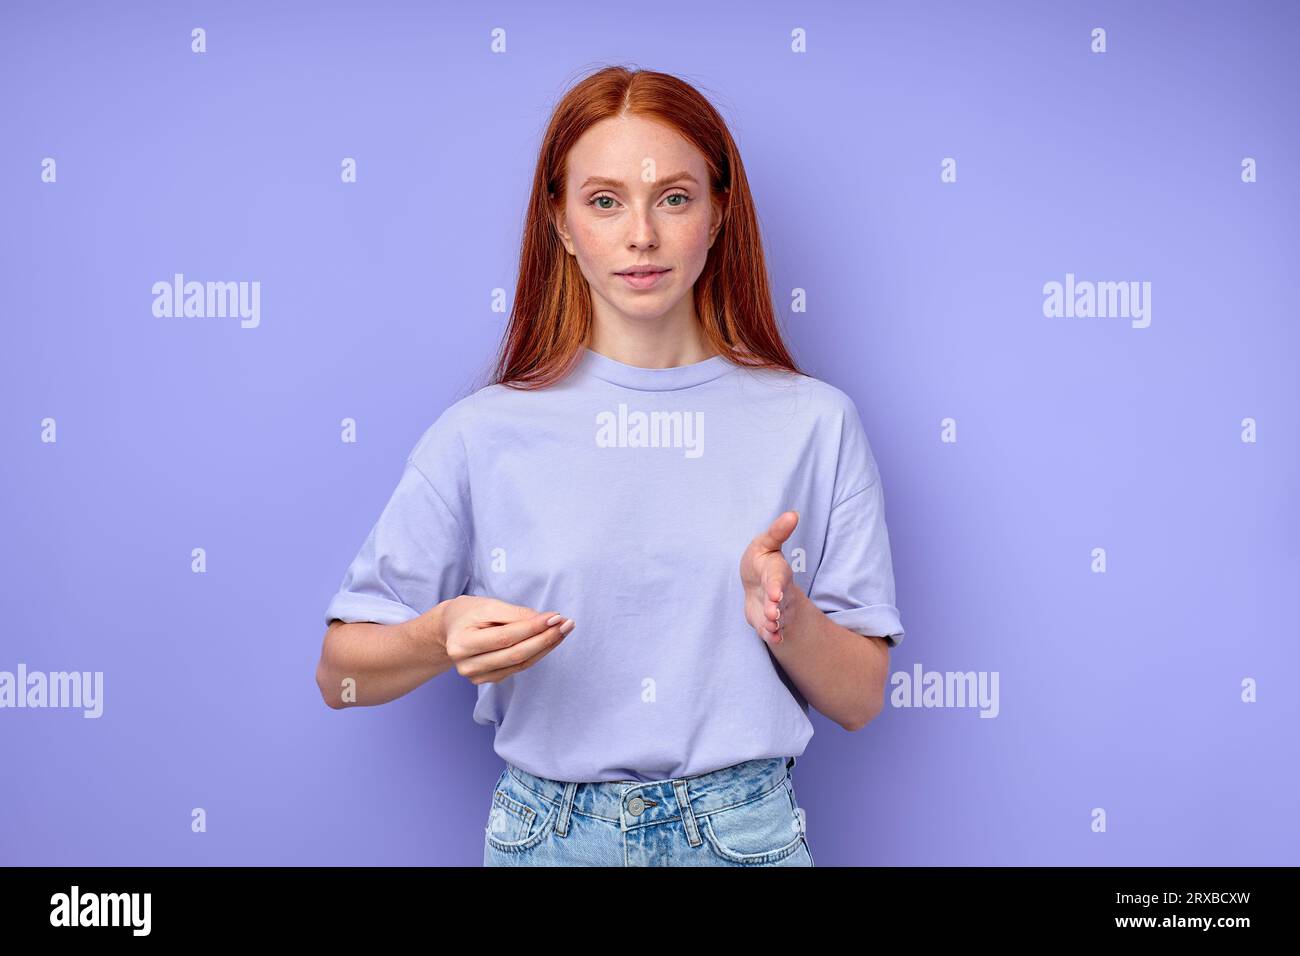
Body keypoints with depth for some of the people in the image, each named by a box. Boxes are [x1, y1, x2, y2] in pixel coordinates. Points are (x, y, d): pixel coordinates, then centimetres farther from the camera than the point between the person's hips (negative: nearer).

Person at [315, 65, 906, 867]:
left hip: (743, 831, 0)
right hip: (548, 831, 1)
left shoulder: (816, 423, -5)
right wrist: (442, 637, -22)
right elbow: (342, 672, -3)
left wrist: (785, 613, -21)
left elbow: (861, 699, -2)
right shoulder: (485, 432, -6)